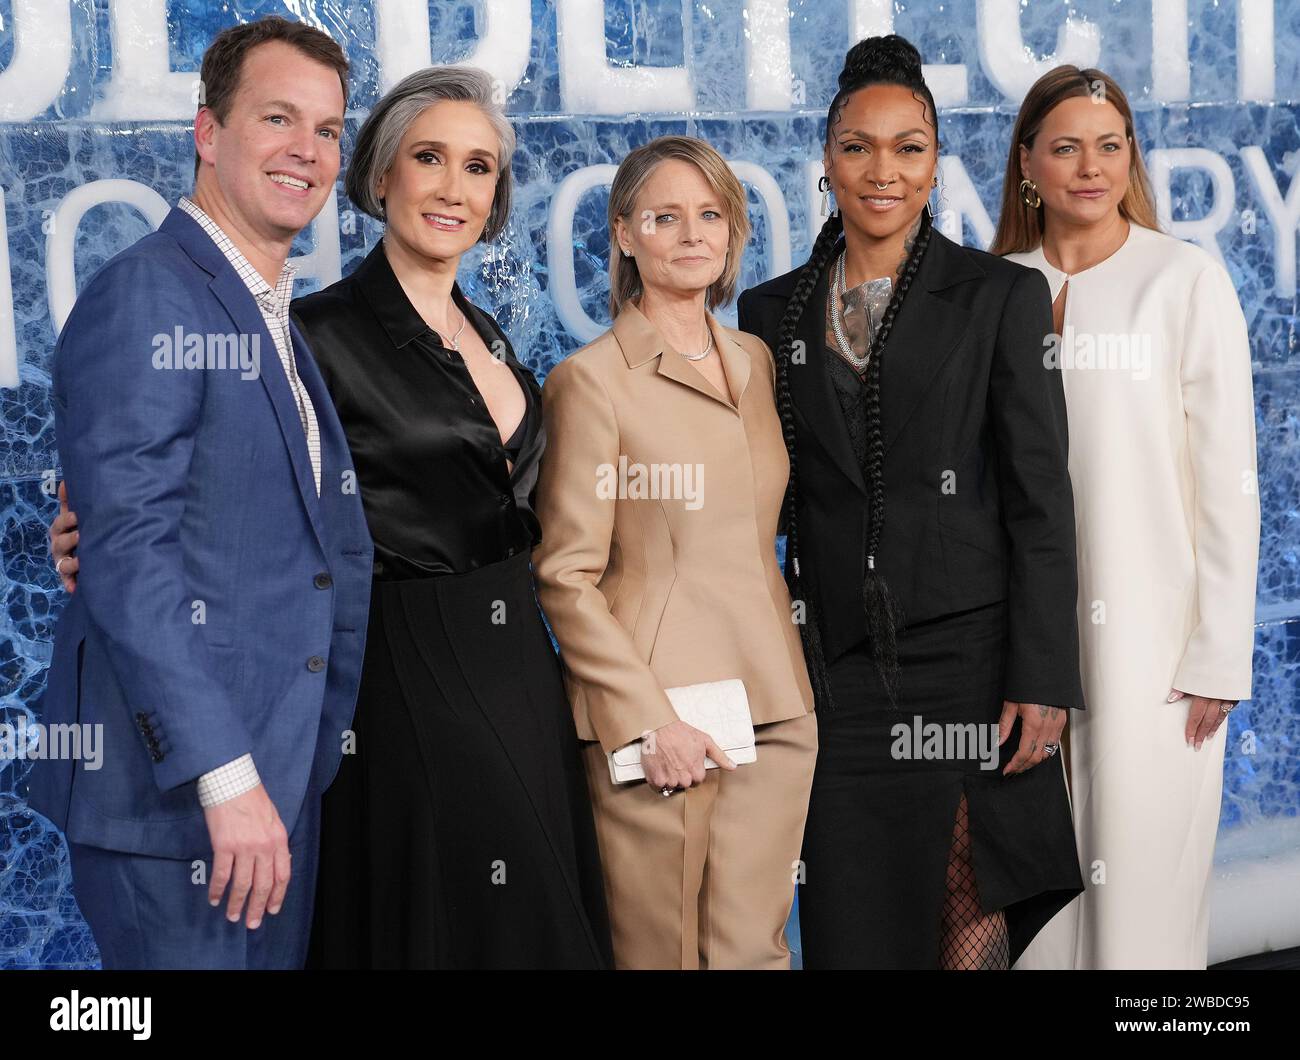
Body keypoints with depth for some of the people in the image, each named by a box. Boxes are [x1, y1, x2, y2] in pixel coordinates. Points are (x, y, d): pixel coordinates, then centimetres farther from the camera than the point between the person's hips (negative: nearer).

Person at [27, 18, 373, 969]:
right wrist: (225, 776, -22)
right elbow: (127, 558, -20)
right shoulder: (144, 297, -12)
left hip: (274, 778, 9)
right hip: (178, 792, -9)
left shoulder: (278, 322, 16)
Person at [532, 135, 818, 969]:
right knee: (662, 951, 4)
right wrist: (648, 719, -15)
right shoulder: (593, 379, -6)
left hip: (773, 706, 5)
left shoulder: (755, 362, 13)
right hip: (658, 718, -5)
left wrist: (788, 680, 12)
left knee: (756, 948, 7)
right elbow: (566, 576, -8)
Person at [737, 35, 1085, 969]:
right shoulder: (772, 313, 9)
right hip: (837, 666, 3)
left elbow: (1039, 499, -3)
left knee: (971, 924, 3)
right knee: (853, 933, 6)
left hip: (967, 655, -2)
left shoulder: (1003, 296, 0)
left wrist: (1042, 680, -9)